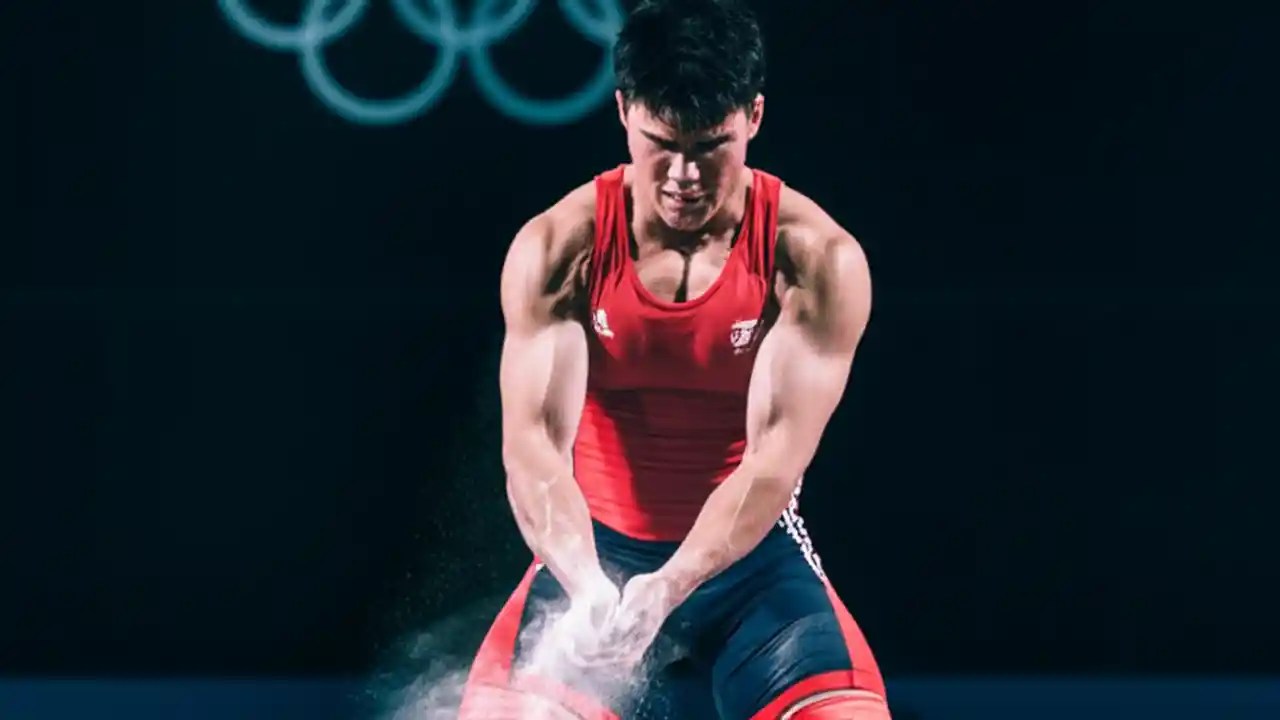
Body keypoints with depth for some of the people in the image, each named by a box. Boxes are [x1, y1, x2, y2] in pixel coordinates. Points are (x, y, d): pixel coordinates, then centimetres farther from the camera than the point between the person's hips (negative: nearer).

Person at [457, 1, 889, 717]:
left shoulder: (817, 256, -15)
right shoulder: (558, 248, -12)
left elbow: (777, 457, -23)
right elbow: (533, 444, -21)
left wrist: (665, 591, -39)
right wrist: (589, 590, -41)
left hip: (751, 555, -1)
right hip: (595, 551, 1)